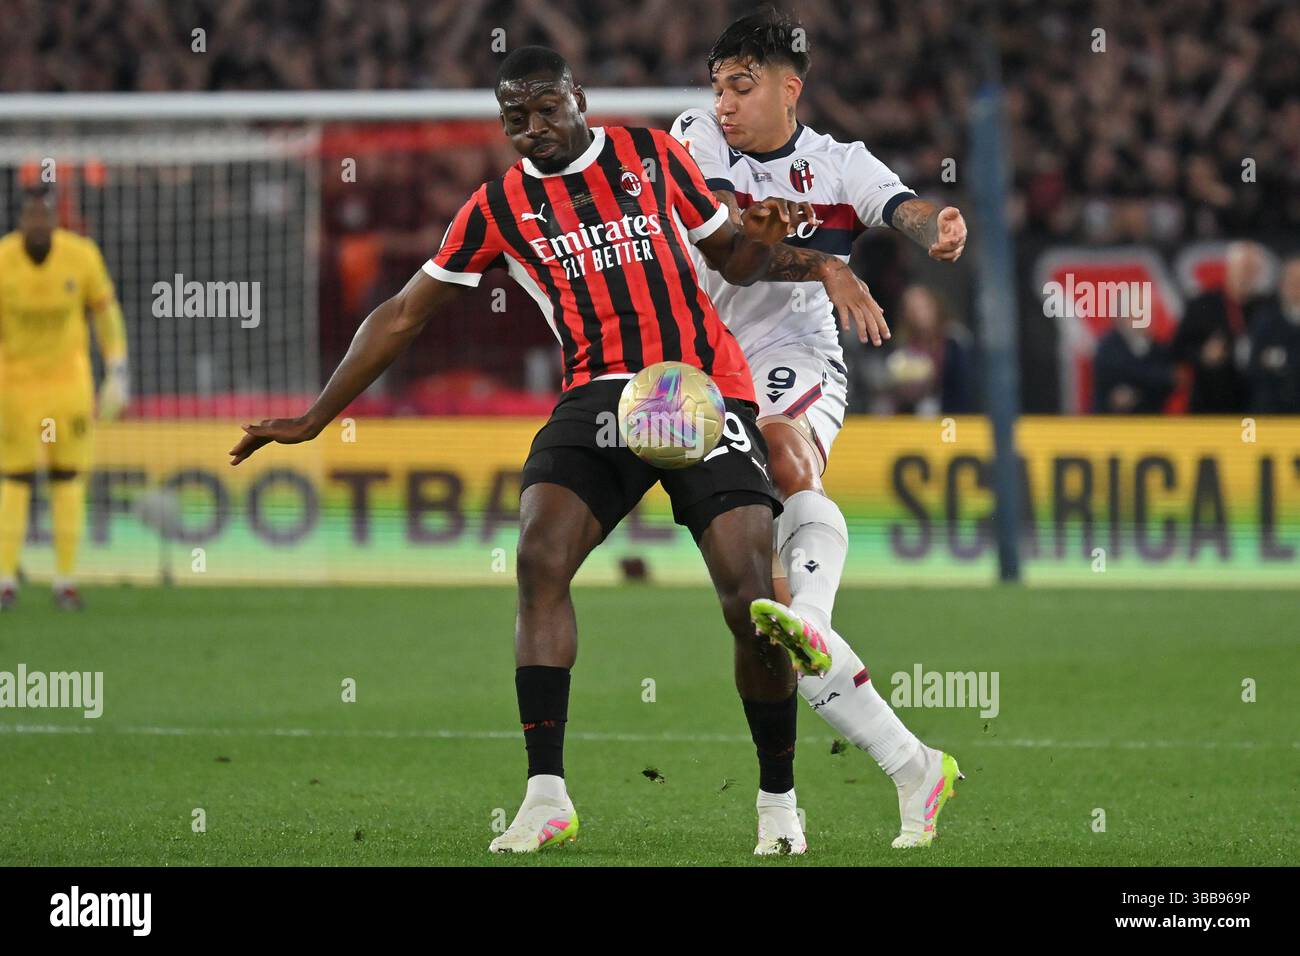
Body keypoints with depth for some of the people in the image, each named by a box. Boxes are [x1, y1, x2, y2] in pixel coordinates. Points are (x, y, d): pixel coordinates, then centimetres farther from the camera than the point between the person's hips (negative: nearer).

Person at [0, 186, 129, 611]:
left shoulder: (81, 255, -12)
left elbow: (106, 311, 1)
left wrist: (118, 373, -1)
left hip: (69, 378, 1)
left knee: (69, 477, 2)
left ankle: (65, 580, 8)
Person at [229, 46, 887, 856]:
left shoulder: (651, 154, 10)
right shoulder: (499, 208, 11)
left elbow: (734, 260, 19)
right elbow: (403, 317, 16)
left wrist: (763, 241, -4)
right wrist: (315, 419, 15)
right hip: (599, 395, 1)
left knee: (751, 599, -14)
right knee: (541, 557, -24)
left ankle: (779, 799, 5)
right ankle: (547, 795, -22)